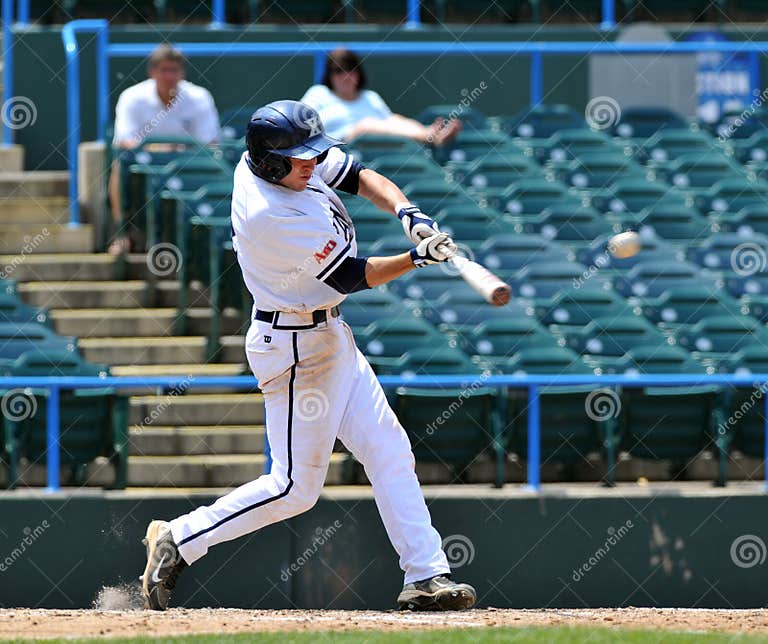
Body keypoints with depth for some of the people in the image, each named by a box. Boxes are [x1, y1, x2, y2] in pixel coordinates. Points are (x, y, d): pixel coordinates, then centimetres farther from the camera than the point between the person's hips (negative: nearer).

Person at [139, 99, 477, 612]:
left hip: (329, 335, 10)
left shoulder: (274, 158, -5)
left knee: (388, 451, 9)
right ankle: (178, 541, 6)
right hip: (296, 348, -10)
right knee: (296, 487, -4)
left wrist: (407, 213, -14)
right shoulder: (271, 218, -29)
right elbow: (354, 276, -21)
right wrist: (417, 258, -28)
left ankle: (426, 576, 11)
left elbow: (361, 177, 3)